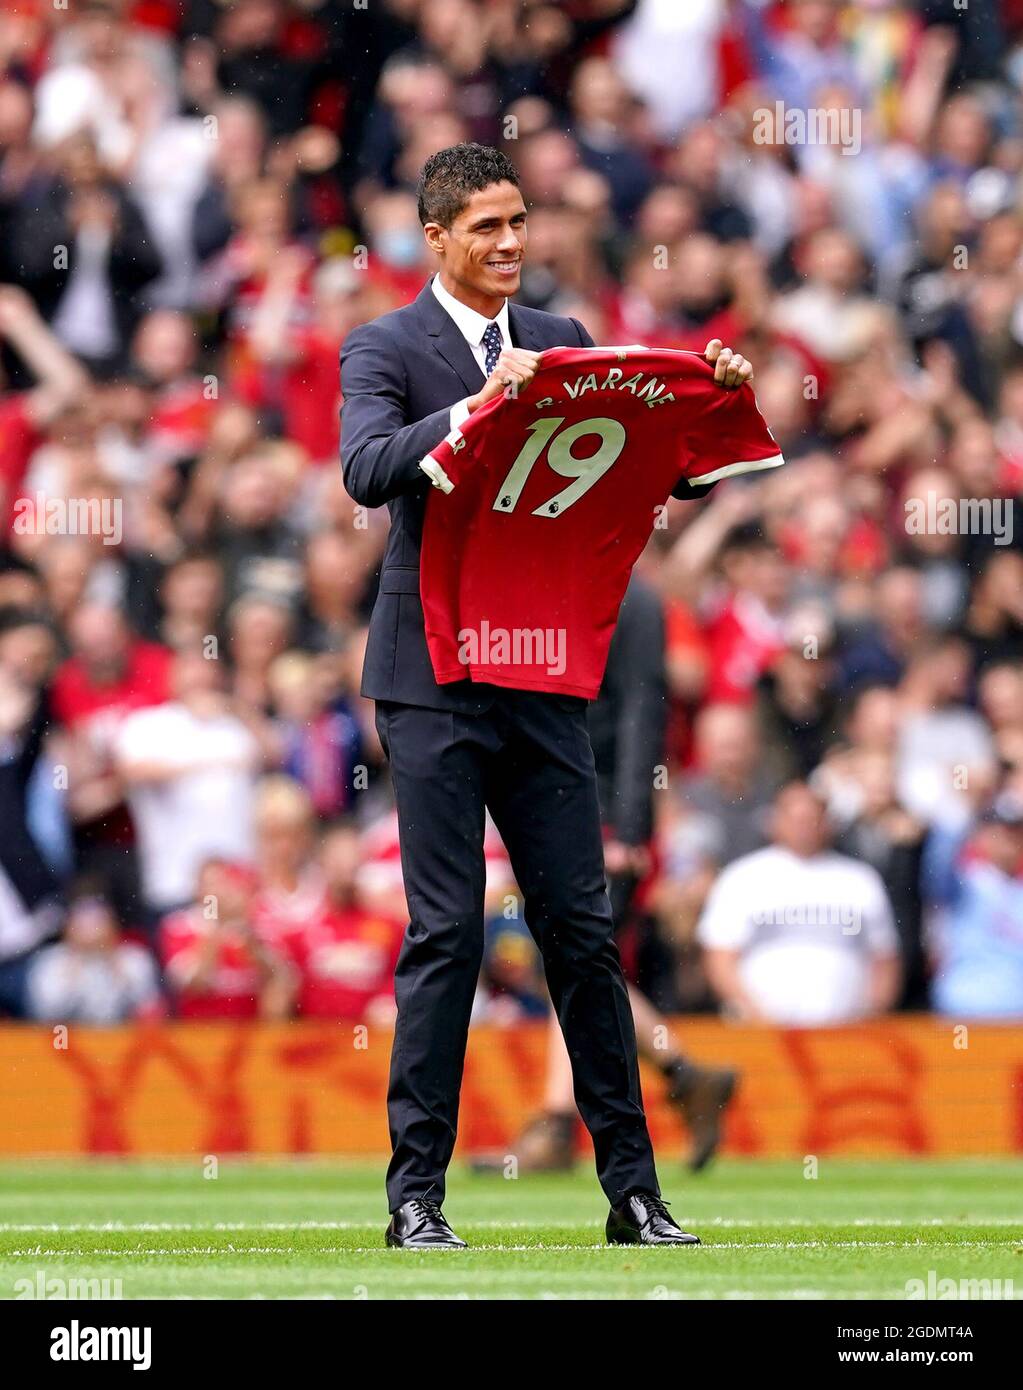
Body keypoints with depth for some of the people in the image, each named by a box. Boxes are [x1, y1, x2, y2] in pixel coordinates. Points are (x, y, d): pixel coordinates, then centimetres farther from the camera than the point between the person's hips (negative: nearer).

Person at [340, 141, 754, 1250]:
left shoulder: (562, 344, 13)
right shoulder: (386, 349, -1)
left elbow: (673, 470, 13)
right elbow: (366, 471, -19)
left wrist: (716, 399, -7)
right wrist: (478, 407, -31)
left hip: (543, 678, 4)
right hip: (434, 676, -4)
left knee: (582, 930, 4)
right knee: (446, 933, -6)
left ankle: (631, 1189, 9)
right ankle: (416, 1195, 0)